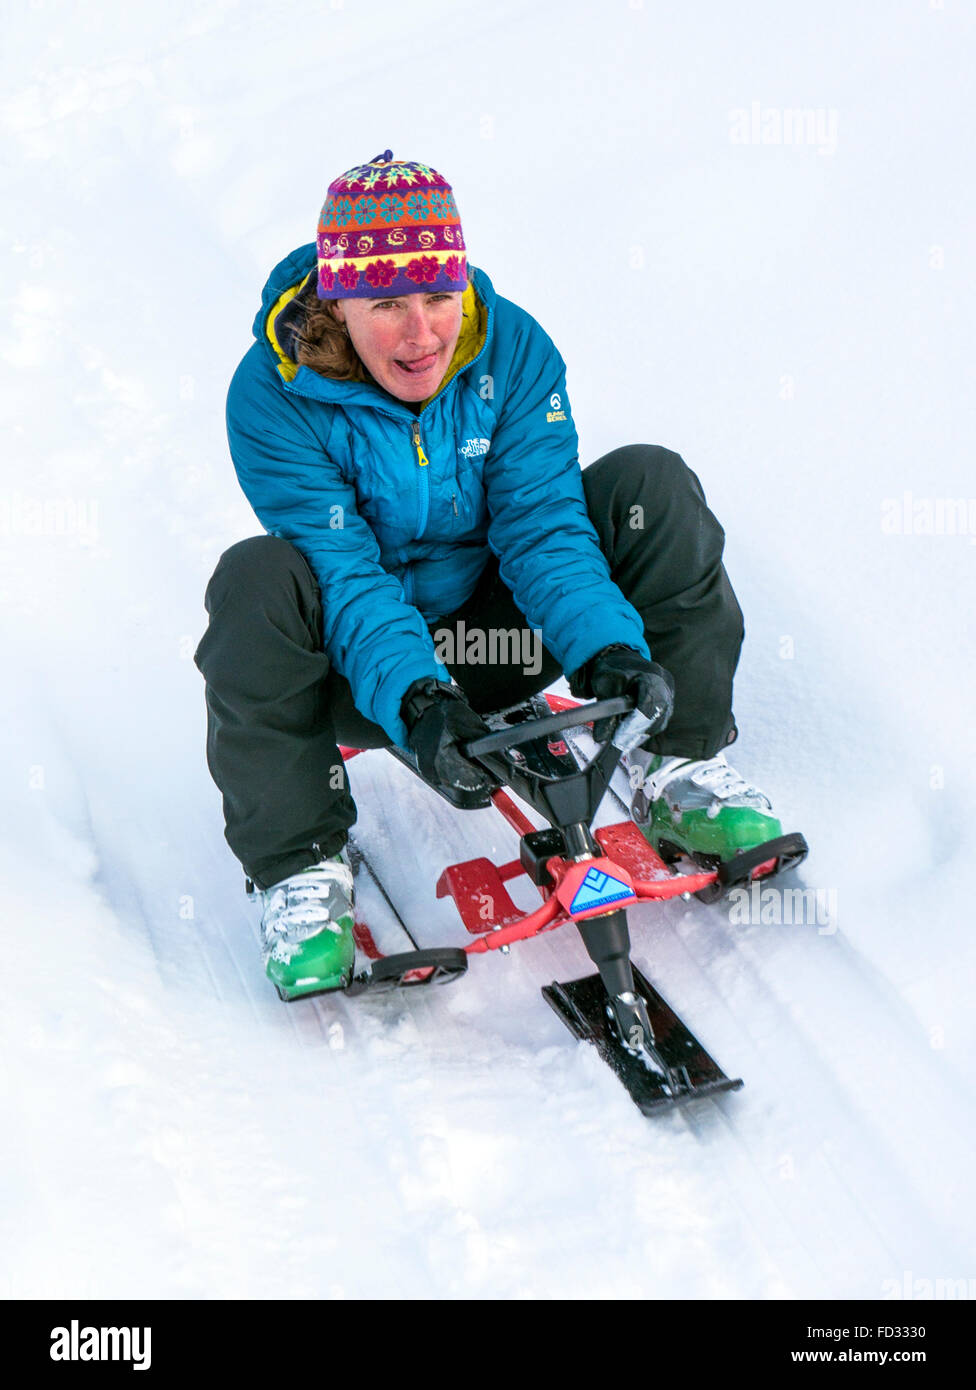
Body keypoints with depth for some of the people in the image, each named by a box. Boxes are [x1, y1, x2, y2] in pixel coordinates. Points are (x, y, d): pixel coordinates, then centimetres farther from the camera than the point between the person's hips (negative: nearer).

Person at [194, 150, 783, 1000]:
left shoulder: (514, 349, -12)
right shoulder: (273, 397, -20)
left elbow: (541, 524, -16)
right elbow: (345, 572, -25)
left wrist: (607, 647, -34)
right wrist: (415, 695, -42)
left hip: (493, 638, 2)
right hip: (366, 667, -2)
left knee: (652, 486, -17)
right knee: (256, 579, -35)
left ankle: (681, 773, -6)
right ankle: (300, 867, -19)